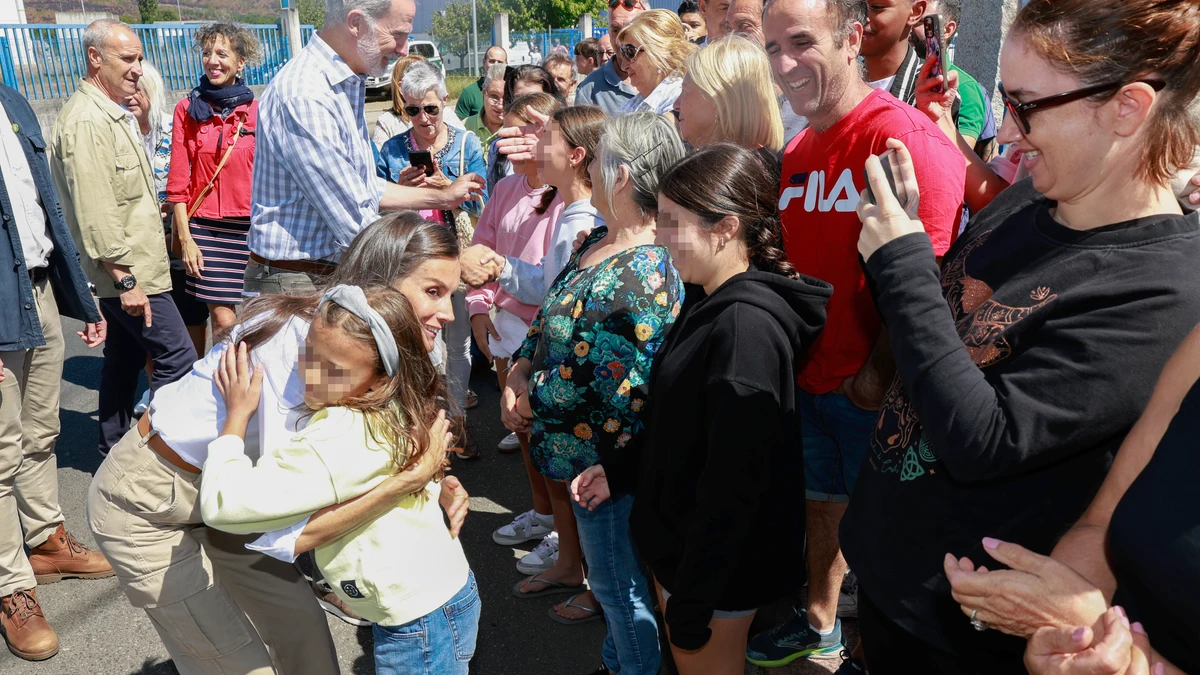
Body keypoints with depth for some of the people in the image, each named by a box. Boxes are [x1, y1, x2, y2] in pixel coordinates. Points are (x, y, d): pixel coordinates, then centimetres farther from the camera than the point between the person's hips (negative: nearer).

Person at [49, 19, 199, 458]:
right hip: (128, 272, -10)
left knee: (125, 358, 16)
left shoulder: (114, 114, 13)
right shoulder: (85, 121, -18)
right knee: (178, 358, -9)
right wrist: (125, 279, -24)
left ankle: (115, 450, 27)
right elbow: (95, 211, -23)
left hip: (126, 272, 10)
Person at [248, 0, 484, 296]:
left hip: (338, 277, 9)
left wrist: (442, 197, 17)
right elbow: (357, 226, -25)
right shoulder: (304, 97, -23)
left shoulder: (348, 87, 10)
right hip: (300, 283, -9)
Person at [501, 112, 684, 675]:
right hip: (577, 454, 10)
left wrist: (531, 395, -15)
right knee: (616, 579, 27)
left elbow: (605, 389, -29)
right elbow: (551, 319, 13)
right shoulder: (597, 242, 4)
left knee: (618, 583, 12)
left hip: (606, 466, -10)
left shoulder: (639, 279, -28)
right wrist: (521, 371, -4)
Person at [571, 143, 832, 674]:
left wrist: (691, 602, -20)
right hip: (678, 536, 9)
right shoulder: (711, 305, 3)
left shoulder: (746, 326, -27)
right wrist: (619, 470, 14)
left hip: (717, 561, -9)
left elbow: (731, 484, -26)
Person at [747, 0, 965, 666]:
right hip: (808, 378, 7)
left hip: (870, 389, -7)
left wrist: (878, 374, -20)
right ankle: (819, 620, 44)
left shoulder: (905, 136, -18)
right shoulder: (797, 149, 6)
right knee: (822, 502, 22)